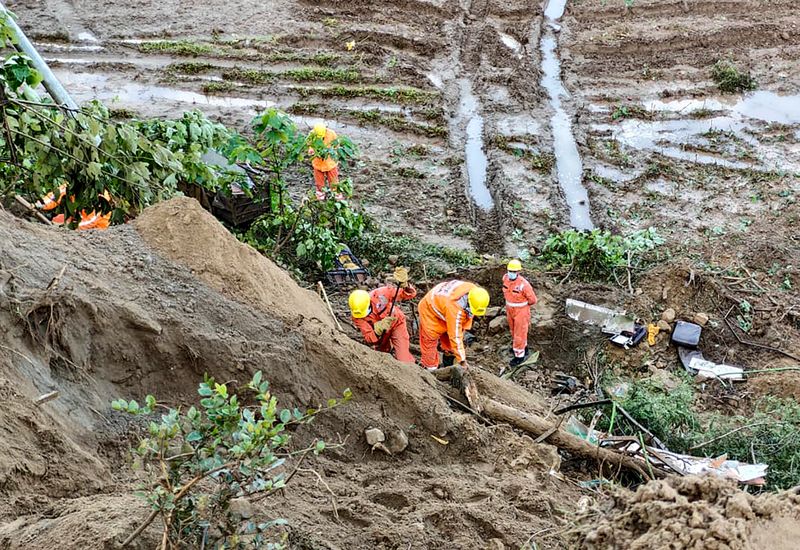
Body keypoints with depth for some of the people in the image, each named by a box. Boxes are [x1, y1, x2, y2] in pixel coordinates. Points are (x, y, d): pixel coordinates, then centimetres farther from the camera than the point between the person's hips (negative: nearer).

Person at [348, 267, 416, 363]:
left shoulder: (381, 294, -36)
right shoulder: (357, 316, -29)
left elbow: (411, 294, -32)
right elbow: (370, 339, -32)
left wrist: (404, 285, -56)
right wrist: (377, 329, -55)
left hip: (396, 323, -3)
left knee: (404, 360, -12)